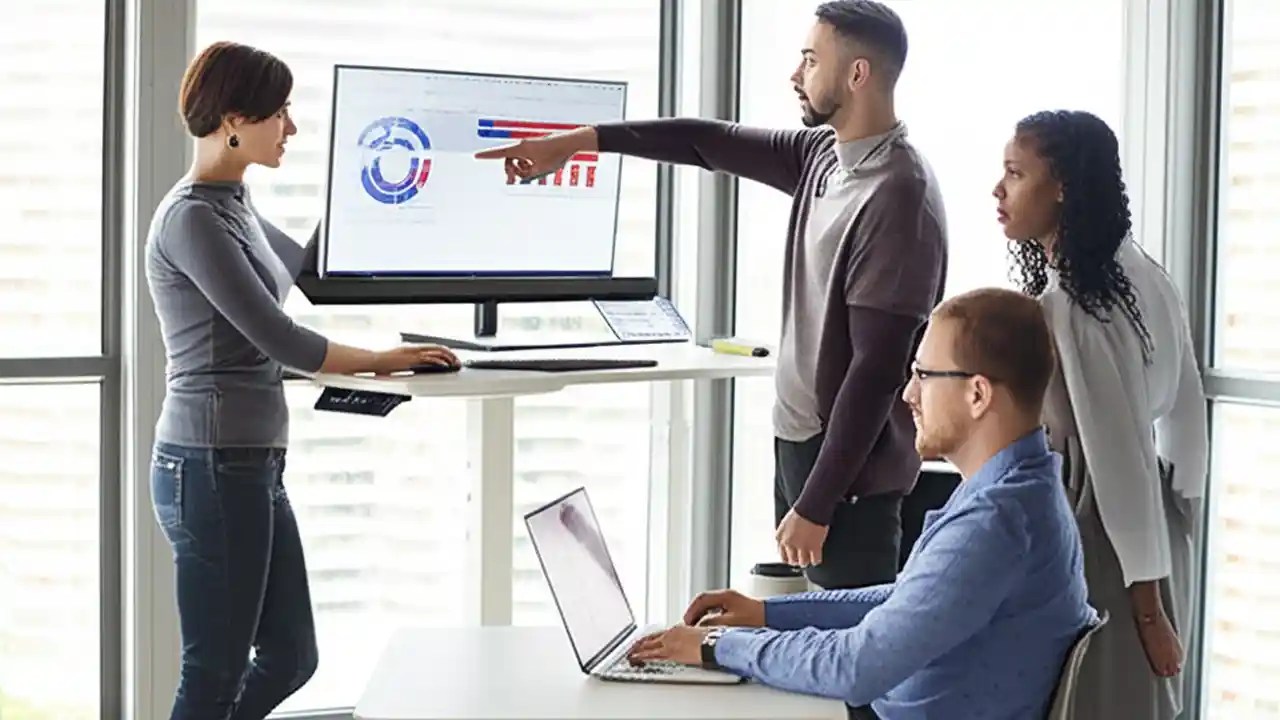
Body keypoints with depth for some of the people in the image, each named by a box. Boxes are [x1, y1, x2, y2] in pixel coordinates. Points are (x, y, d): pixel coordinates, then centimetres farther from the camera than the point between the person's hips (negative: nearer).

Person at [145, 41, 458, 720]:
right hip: (213, 467, -10)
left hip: (251, 465, 10)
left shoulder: (232, 206, 15)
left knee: (290, 657, 14)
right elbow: (279, 341, -16)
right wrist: (382, 361, -4)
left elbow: (306, 265, 33)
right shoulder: (192, 218, -14)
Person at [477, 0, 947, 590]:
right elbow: (713, 142, 15)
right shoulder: (824, 153, 5)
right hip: (797, 439, 9)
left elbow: (877, 369, -23)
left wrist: (816, 504, -21)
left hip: (848, 464, -9)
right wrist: (577, 140, 11)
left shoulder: (897, 199, -22)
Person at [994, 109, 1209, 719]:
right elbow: (1187, 411, 13)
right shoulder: (1144, 277, 5)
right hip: (1155, 536, 8)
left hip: (1098, 539, -8)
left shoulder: (1064, 308, -21)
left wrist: (1146, 600, -17)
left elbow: (1117, 456, -21)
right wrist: (1176, 519, 23)